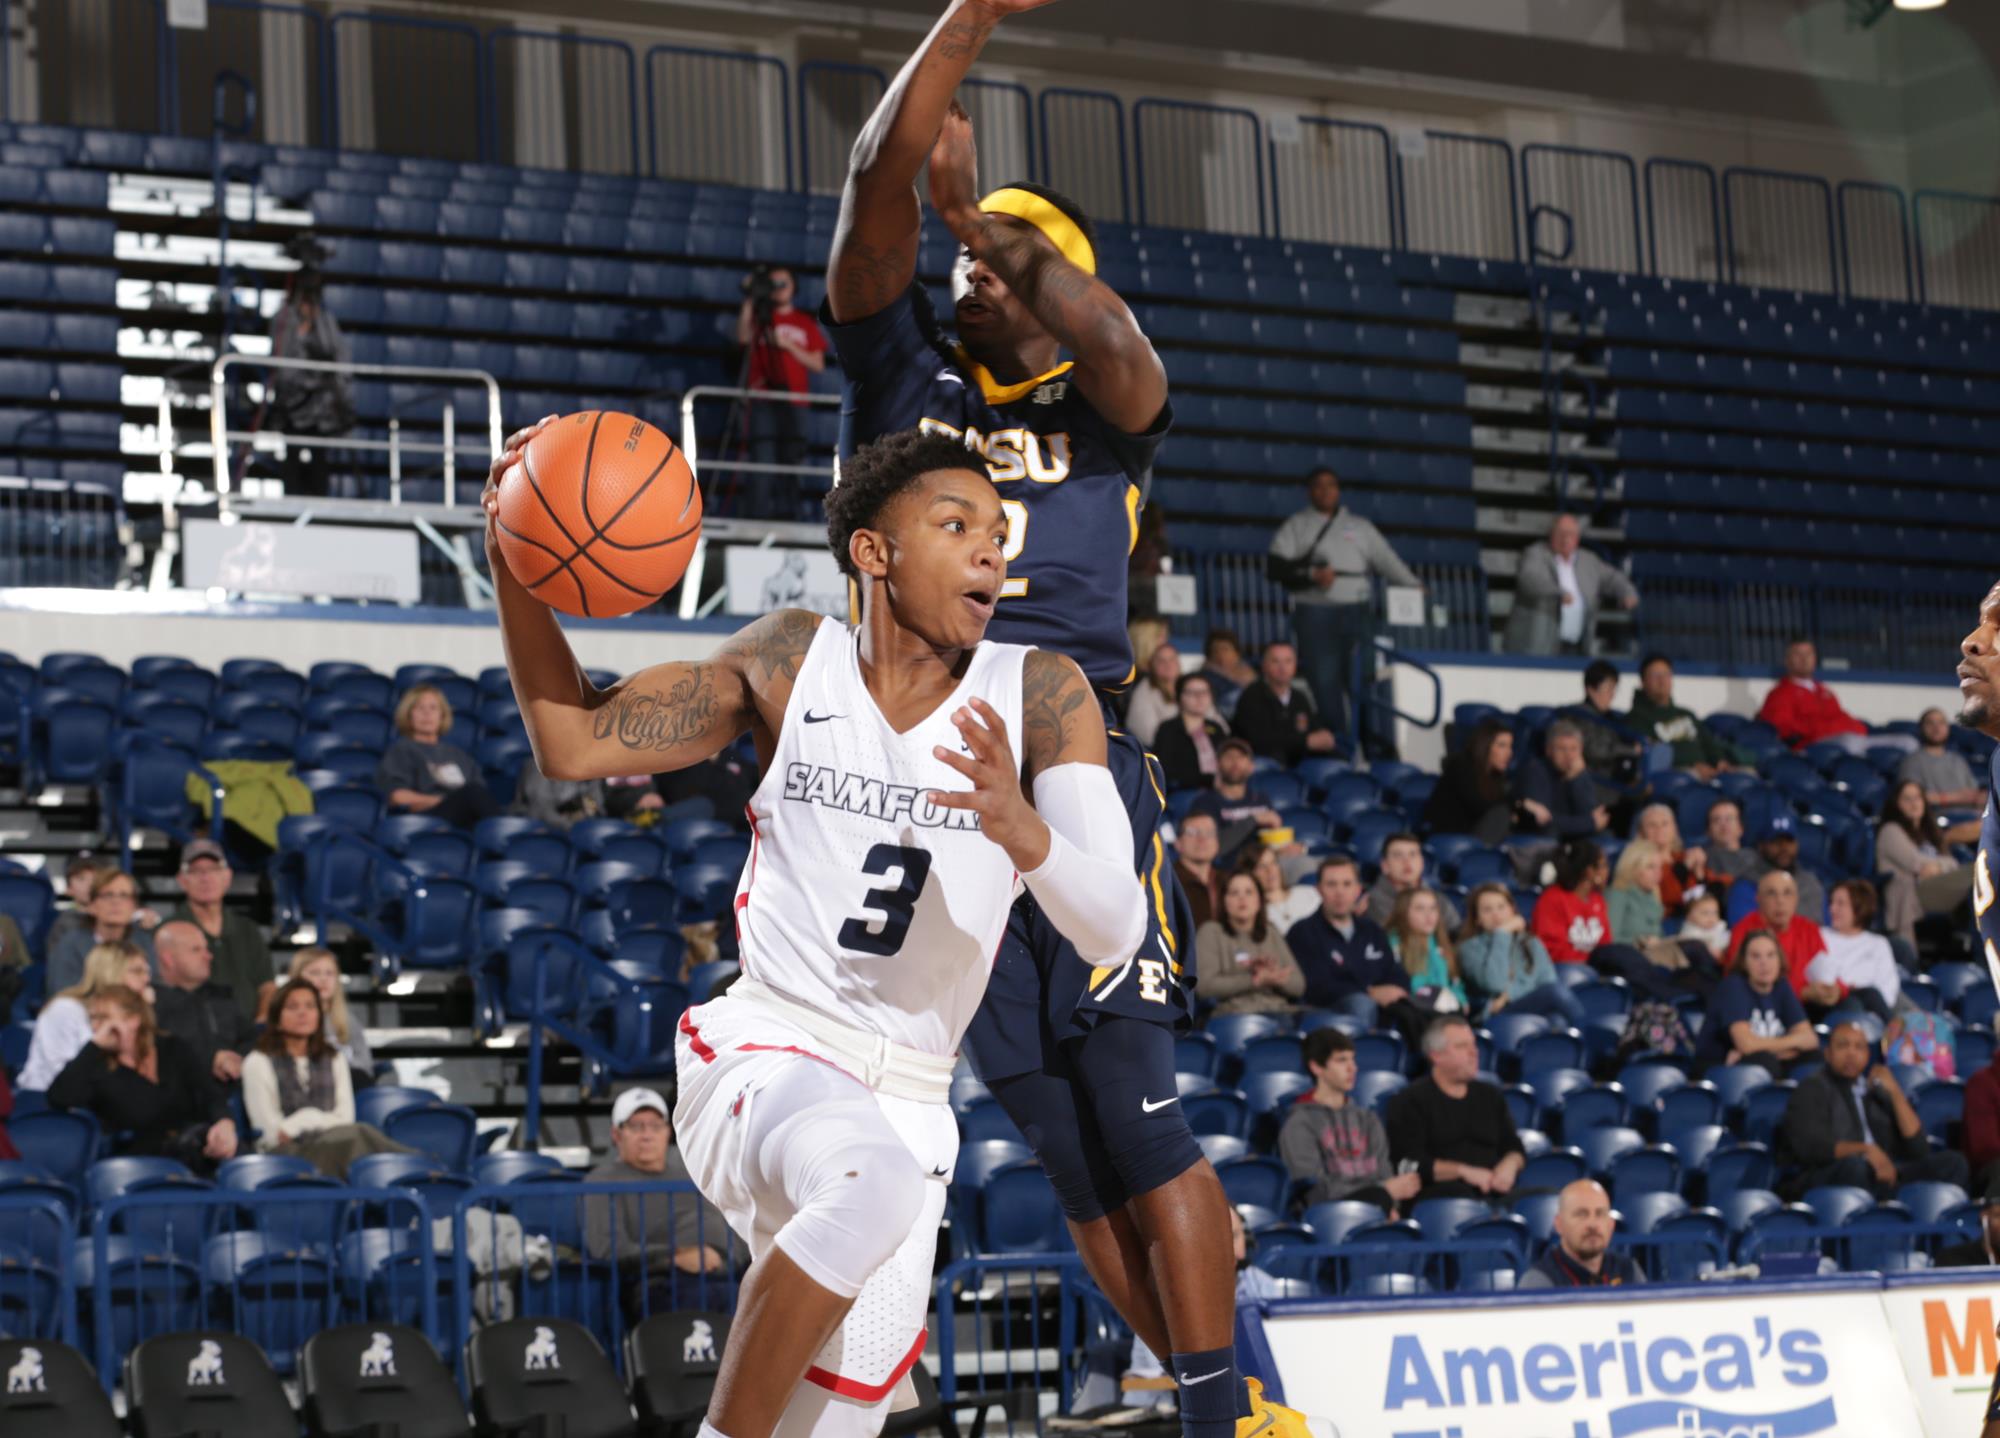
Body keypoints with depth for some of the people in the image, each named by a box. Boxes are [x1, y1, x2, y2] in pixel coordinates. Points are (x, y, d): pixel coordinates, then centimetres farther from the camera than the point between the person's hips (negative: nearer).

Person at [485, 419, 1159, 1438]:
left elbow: (1114, 933, -12)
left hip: (908, 1099, 3)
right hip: (761, 1055, -3)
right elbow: (572, 743, 3)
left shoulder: (1037, 693, -3)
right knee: (877, 1183, -36)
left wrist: (1023, 831, -33)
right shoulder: (791, 662, 0)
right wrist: (514, 563, -11)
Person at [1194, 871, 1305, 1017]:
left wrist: (1273, 976, -8)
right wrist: (1255, 980, -12)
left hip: (1279, 1013, 5)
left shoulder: (1272, 932, 21)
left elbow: (1298, 985, 14)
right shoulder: (1211, 932, 7)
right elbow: (1204, 985, -8)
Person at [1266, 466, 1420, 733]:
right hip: (1315, 613, -1)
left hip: (1356, 612, 1)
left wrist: (1414, 586, 5)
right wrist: (1312, 575, -13)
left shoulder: (1359, 526, 19)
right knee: (1325, 686, -7)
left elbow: (1387, 560, 15)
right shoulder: (1295, 526, 12)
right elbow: (1278, 566, 0)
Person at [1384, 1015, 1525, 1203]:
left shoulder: (1490, 1096, 24)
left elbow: (1514, 1148, 27)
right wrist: (1464, 1171, -14)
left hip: (1493, 1192, 5)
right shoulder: (1411, 1101, 4)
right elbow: (1409, 1164, -6)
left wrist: (1509, 1165, 2)